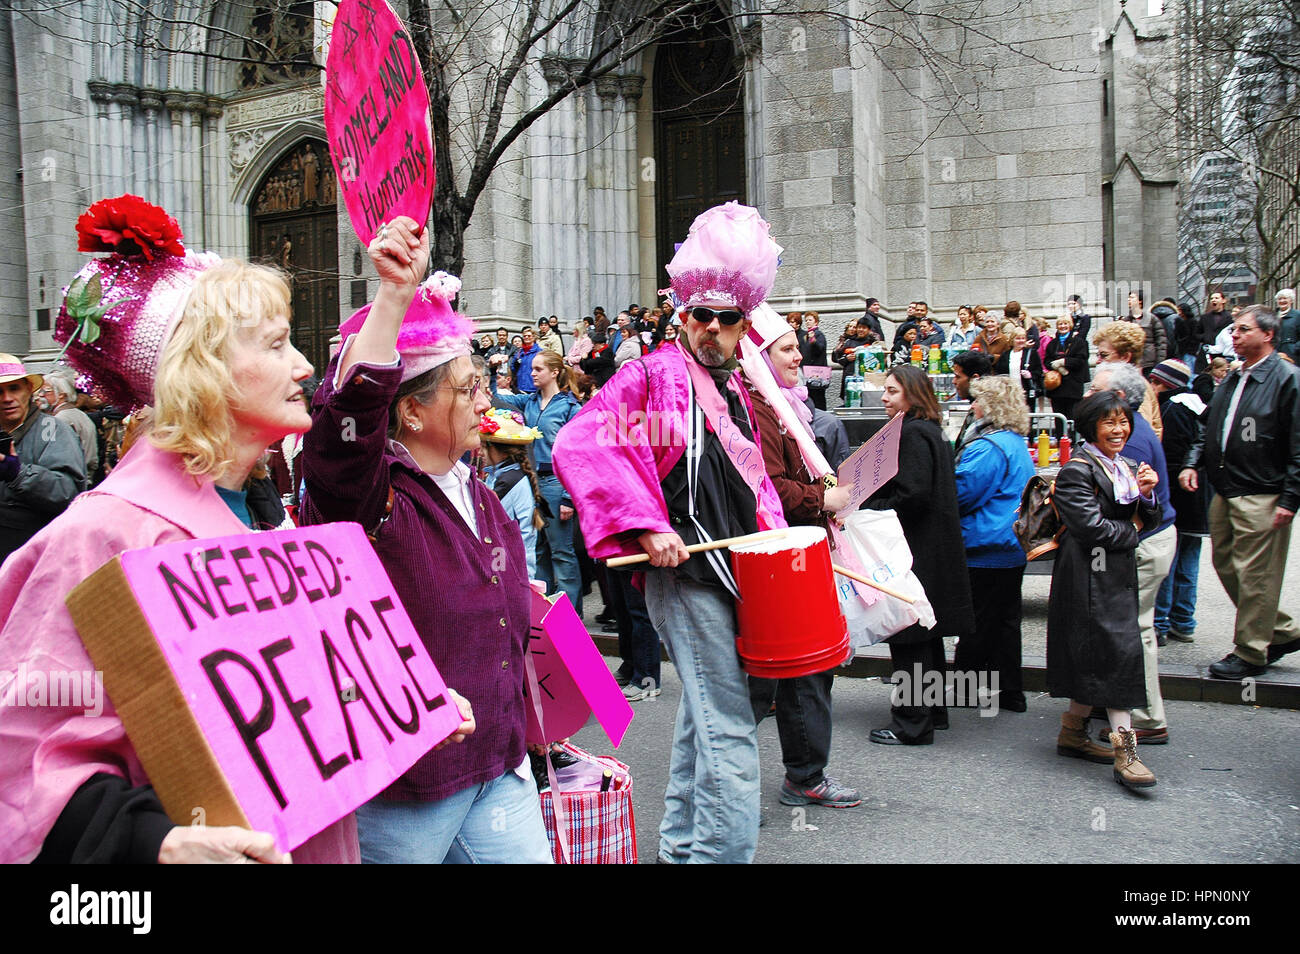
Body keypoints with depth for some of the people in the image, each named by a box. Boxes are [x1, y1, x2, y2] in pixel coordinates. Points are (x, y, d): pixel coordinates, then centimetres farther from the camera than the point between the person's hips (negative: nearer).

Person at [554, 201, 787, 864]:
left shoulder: (735, 391, 16)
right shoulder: (654, 374, -9)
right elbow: (580, 445, -20)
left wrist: (773, 534, 10)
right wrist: (646, 524, -25)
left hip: (730, 570, 9)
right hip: (685, 569, -9)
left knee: (703, 716, 19)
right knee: (728, 729, -9)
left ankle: (682, 844, 33)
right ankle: (721, 849, -1)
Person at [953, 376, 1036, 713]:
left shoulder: (989, 447, -20)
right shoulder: (1018, 444, 12)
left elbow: (961, 492, -19)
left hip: (986, 550, -9)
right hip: (1013, 548, 9)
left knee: (977, 624, 1)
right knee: (1006, 619, 13)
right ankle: (1010, 693, 19)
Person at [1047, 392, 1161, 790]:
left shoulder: (1125, 468, 16)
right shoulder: (1077, 471, -12)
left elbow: (1147, 520, 16)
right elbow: (1092, 528, -20)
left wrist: (1147, 494, -5)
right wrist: (1131, 530, -3)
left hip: (1119, 574, 9)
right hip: (1091, 575, -9)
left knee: (1094, 659, 12)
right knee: (1120, 652, -13)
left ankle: (1073, 732, 24)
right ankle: (1125, 751, -11)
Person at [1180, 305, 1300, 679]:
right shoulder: (1231, 380, 15)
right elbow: (1210, 428, 23)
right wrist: (1194, 463, 6)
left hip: (1261, 497, -8)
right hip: (1224, 491, 8)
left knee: (1255, 577, -2)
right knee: (1226, 565, 13)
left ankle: (1250, 653, 11)